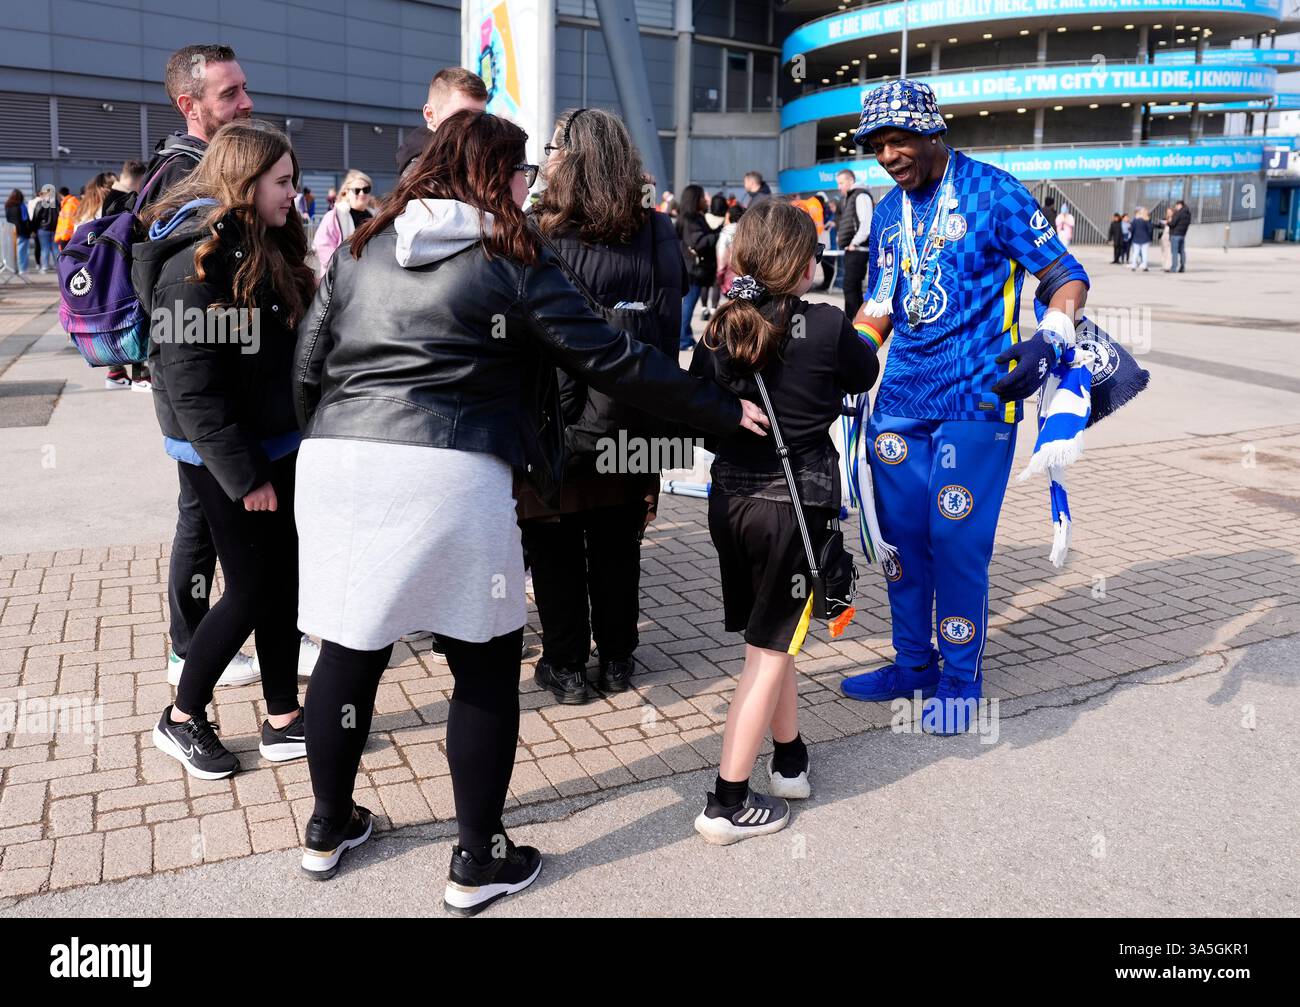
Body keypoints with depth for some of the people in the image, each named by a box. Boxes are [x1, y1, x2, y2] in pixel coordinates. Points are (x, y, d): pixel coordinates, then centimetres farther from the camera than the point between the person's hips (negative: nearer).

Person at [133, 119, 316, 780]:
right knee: (252, 591, 0)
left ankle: (283, 722, 22)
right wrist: (242, 473, -20)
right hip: (224, 456, -8)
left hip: (277, 447, 8)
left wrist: (305, 438, 11)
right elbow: (190, 382, -20)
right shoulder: (198, 259, -17)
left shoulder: (266, 249, 11)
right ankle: (181, 719, 21)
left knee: (283, 584, 10)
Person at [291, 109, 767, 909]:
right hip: (449, 474, -6)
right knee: (487, 668, 9)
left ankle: (330, 828, 35)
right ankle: (479, 864, 19)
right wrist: (724, 412, 7)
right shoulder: (508, 261, 1)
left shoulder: (364, 248, 16)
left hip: (336, 461, 6)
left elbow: (308, 364, 15)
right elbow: (613, 360, 0)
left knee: (349, 652, 18)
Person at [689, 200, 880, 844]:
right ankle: (727, 804, 7)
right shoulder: (827, 326, -12)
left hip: (730, 498, 5)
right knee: (769, 652, 3)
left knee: (770, 638, 21)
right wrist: (862, 331, 27)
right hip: (795, 504, -5)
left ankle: (789, 761, 35)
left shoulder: (720, 328, -1)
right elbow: (865, 375, 8)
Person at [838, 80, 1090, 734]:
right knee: (901, 532, 8)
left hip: (977, 397, -6)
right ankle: (913, 663, 25)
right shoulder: (888, 213, 14)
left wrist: (1047, 340, -24)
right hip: (902, 397, 6)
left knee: (957, 539, -5)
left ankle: (960, 678, 13)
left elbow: (1064, 274, -6)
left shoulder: (991, 191, -4)